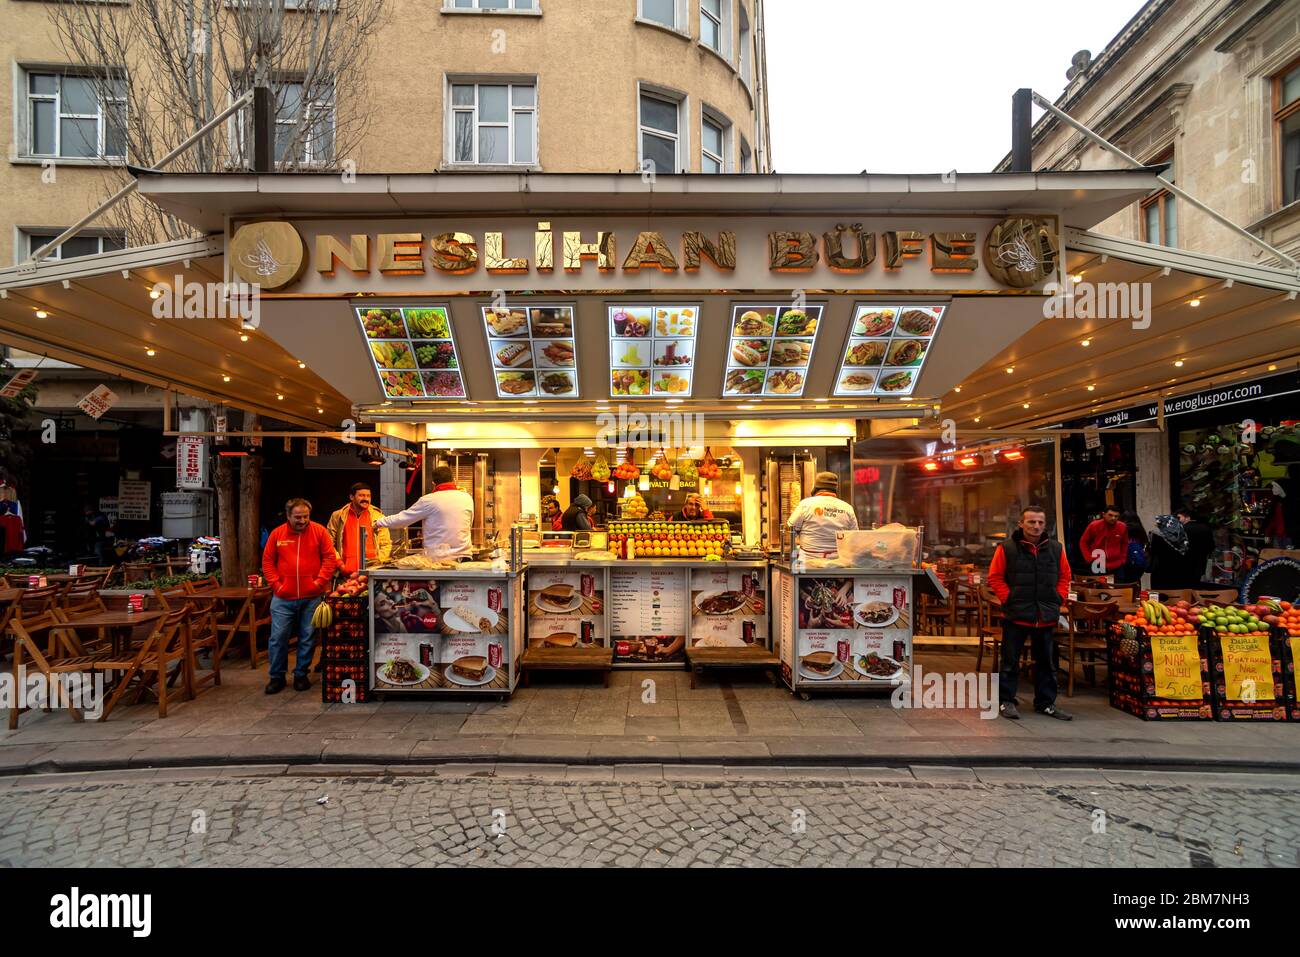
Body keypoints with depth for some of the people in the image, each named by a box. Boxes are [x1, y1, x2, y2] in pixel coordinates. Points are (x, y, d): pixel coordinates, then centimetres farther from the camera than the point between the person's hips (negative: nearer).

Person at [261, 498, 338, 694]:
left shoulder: (319, 531, -1)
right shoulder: (277, 534, 3)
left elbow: (330, 557, -1)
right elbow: (267, 562, 8)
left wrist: (320, 581, -9)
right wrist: (275, 583, -3)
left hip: (312, 597, -1)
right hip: (283, 598, 1)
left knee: (308, 638, 7)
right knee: (278, 637, 5)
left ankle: (301, 674, 21)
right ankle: (276, 677, 20)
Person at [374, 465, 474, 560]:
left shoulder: (428, 500, -5)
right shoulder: (468, 498, 4)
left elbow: (402, 518, 3)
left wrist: (379, 522, 19)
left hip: (438, 558, -3)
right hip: (464, 555, 3)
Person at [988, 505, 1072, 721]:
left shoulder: (1055, 548, 5)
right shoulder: (1007, 548, -7)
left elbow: (1064, 576, 15)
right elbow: (995, 578, -3)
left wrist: (1059, 599, 3)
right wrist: (1008, 599, -10)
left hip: (1047, 616, 4)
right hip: (1016, 615, -4)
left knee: (1046, 662, 14)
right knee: (1010, 660, 4)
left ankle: (1046, 703, 27)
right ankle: (1006, 701, 14)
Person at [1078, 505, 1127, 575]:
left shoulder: (1122, 527, -2)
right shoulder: (1093, 526, -9)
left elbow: (1125, 544, 14)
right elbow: (1083, 542, 1)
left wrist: (1122, 559, 7)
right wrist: (1089, 559, -6)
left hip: (1117, 567, 2)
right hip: (1097, 567, -2)